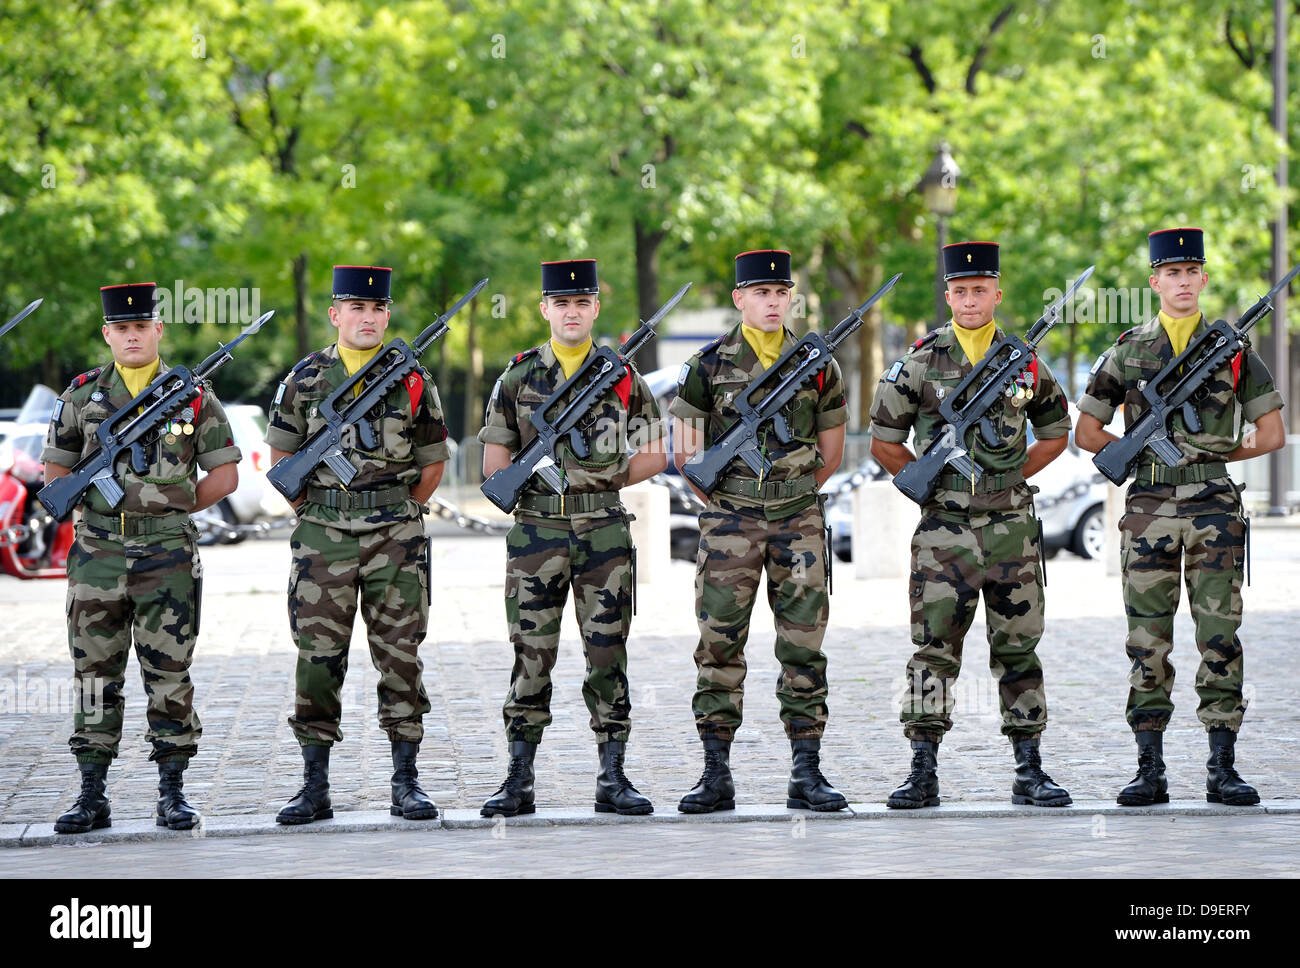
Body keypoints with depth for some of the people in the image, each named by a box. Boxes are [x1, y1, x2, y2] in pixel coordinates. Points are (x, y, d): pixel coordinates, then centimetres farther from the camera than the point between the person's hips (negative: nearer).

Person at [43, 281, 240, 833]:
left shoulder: (192, 395, 3)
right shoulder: (82, 394, 7)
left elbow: (224, 474, 5)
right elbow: (54, 468, 14)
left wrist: (172, 507, 0)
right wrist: (96, 499, 2)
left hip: (169, 554, -1)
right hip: (97, 553, 1)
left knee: (169, 673, 2)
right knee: (96, 673, 3)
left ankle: (172, 793, 9)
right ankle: (92, 797, 8)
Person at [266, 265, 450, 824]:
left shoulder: (412, 379, 3)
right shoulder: (305, 378, 3)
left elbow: (432, 462, 10)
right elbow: (280, 457, 9)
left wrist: (398, 517, 8)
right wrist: (314, 512, 7)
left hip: (397, 539, 0)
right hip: (323, 539, 0)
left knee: (400, 657, 1)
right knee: (318, 659, 0)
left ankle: (406, 783, 9)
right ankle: (315, 788, 6)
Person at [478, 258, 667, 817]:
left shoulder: (623, 376, 6)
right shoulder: (519, 376, 6)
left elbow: (654, 455, 8)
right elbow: (494, 459, 7)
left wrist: (605, 479, -4)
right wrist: (531, 475, -12)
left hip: (605, 531, 0)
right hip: (535, 528, 0)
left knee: (607, 654, 1)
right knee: (531, 656, 1)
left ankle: (613, 779, 7)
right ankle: (519, 781, 5)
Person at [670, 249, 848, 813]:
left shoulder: (815, 362, 6)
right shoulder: (710, 364, 0)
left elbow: (832, 445, 16)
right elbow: (685, 447, 6)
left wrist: (797, 493, 12)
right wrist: (720, 501, 4)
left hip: (799, 522, 2)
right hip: (730, 524, -2)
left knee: (803, 648, 2)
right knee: (720, 645, -1)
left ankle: (807, 774, 7)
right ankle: (716, 776, 4)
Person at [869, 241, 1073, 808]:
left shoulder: (1025, 363, 5)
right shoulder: (920, 363, 0)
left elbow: (1055, 433, 19)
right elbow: (884, 442, 7)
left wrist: (1012, 478, 9)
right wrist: (931, 484, 3)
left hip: (1012, 527, 2)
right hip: (944, 528, -2)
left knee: (1018, 649, 6)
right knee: (934, 649, -4)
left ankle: (1029, 771, 12)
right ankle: (923, 774, -1)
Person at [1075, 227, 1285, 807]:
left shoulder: (1232, 348, 6)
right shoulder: (1127, 351, 8)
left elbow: (1271, 434, 8)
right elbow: (1086, 432, 11)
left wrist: (1215, 454, 5)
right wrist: (1141, 456, 3)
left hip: (1215, 510, -1)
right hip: (1149, 511, 1)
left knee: (1220, 637, -3)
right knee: (1148, 643, 2)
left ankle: (1222, 769, 1)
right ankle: (1149, 770, 6)